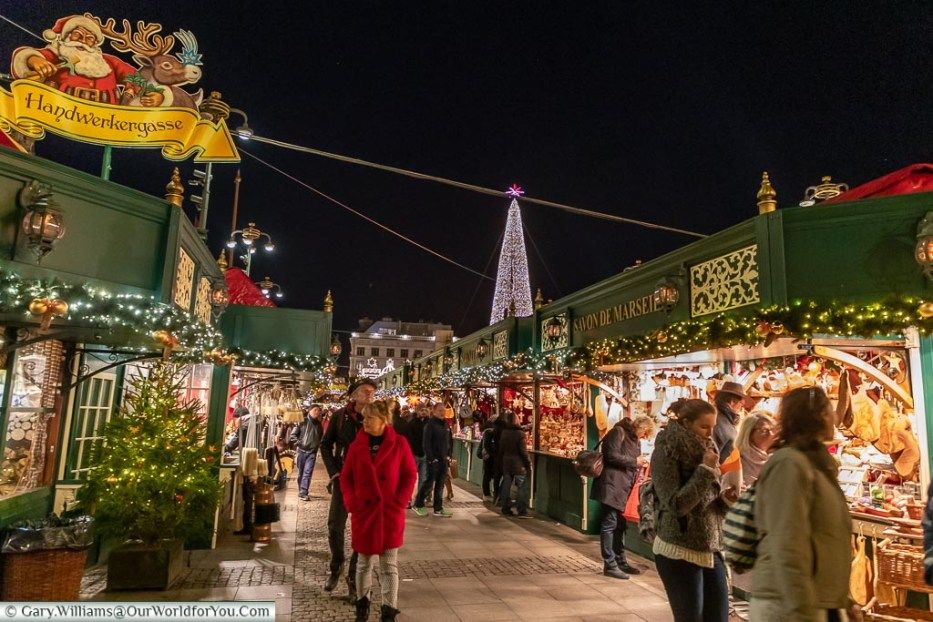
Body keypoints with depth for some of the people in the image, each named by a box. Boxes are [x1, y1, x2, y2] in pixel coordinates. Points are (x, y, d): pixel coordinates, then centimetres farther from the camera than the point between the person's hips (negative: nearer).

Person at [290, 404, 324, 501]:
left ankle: (303, 493, -9)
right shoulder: (302, 422, -2)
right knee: (301, 472, 8)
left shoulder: (319, 425, 10)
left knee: (308, 472, -9)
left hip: (312, 452, 2)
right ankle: (301, 491, 23)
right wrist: (299, 443, -9)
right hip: (301, 451, -2)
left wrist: (318, 445, 10)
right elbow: (293, 435, -1)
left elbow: (321, 437, 24)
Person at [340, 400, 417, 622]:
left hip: (390, 513, -2)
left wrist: (399, 502, -10)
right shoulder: (356, 446, 1)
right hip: (364, 512, 2)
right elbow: (346, 477, 6)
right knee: (364, 562, 15)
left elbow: (410, 475, -2)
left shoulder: (399, 444, -6)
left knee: (389, 564, 5)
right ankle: (363, 601, 37)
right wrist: (352, 502, -6)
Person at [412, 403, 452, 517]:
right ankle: (418, 505, 14)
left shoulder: (445, 424, 12)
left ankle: (438, 509, 16)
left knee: (440, 485, 10)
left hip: (443, 459, 7)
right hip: (433, 459, -7)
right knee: (429, 483, -2)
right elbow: (426, 443, -15)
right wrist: (431, 458, -18)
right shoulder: (430, 424, -10)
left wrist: (448, 454, 11)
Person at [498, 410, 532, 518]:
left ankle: (505, 509, 18)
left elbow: (501, 450, 11)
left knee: (506, 486, 12)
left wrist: (501, 463, 20)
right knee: (522, 487, -1)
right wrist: (528, 464, -5)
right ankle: (522, 511, -2)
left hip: (506, 463, 6)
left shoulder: (504, 432, 4)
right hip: (518, 464, -6)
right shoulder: (520, 433, -13)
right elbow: (523, 451, -13)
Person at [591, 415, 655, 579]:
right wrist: (634, 462, -12)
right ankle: (610, 565, 0)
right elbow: (612, 456, -19)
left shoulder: (635, 439, 19)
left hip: (624, 487, 9)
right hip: (612, 485, -9)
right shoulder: (619, 432, -9)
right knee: (610, 523, -5)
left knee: (620, 524, 14)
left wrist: (640, 463, 3)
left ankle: (620, 561, 23)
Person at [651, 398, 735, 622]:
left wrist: (725, 499, -3)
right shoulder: (667, 453, -13)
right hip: (679, 553, -7)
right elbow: (676, 505, -21)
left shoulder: (704, 449, 9)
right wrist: (705, 470, -19)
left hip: (712, 551, 7)